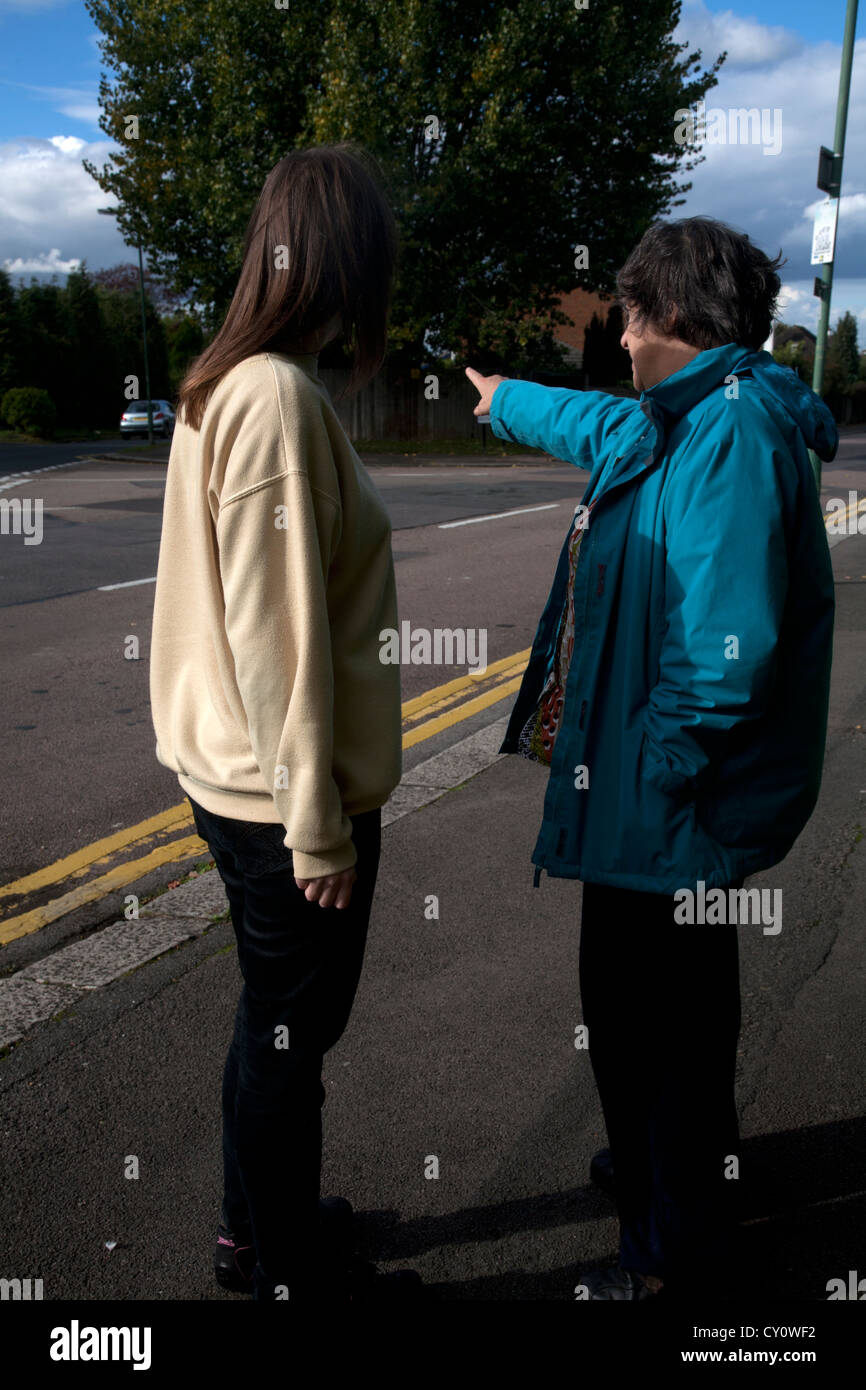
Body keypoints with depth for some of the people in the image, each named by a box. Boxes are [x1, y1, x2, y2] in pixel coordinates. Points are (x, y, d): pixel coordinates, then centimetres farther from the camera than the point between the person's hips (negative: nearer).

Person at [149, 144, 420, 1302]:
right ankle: (291, 1273, 34)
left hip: (235, 775, 9)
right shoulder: (280, 398, -21)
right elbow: (278, 637, -24)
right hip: (288, 793, -9)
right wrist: (319, 824, -16)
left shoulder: (224, 383, 9)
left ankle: (257, 1225, 45)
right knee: (291, 1035, 10)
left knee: (275, 1021, 24)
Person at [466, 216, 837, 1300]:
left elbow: (723, 653, -29)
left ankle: (680, 1255, 30)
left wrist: (649, 781, -20)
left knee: (664, 1019, 7)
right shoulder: (684, 422, 11)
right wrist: (505, 399, 50)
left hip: (672, 812, -10)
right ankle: (653, 1164, 50)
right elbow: (601, 426, 34)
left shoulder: (731, 430, -21)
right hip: (646, 796, 10)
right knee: (632, 999, 25)